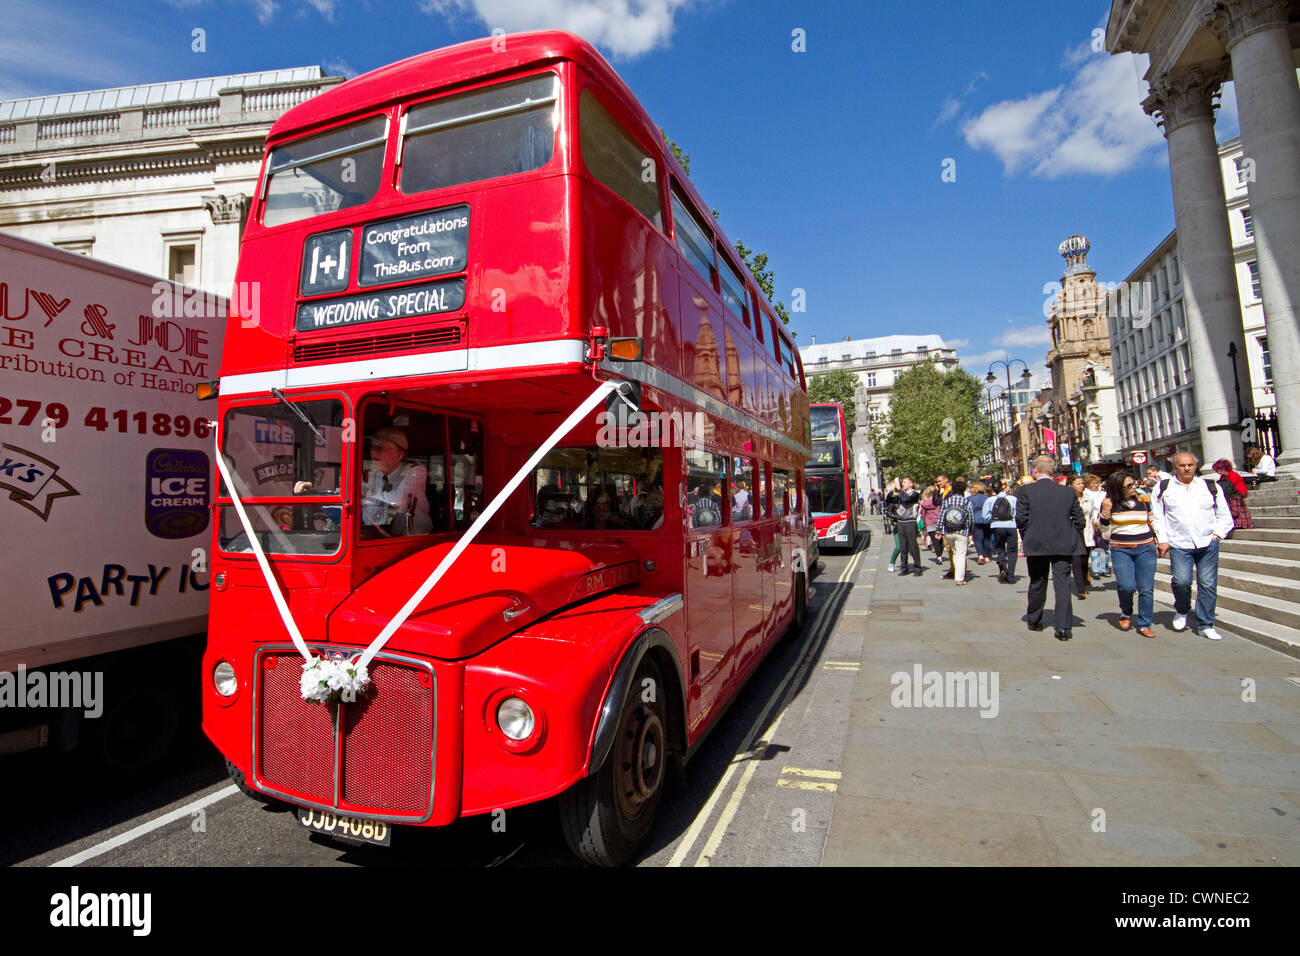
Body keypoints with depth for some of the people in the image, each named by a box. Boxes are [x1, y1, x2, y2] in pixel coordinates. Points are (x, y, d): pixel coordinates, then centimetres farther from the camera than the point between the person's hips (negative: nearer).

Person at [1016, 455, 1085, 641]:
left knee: (1037, 584, 13)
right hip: (1064, 546, 1)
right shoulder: (1068, 492, 2)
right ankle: (1063, 627, -3)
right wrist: (1071, 539, 16)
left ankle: (1034, 620, 27)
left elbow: (1021, 518, -9)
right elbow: (1079, 519, 4)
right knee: (1062, 584, 2)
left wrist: (1026, 538, 6)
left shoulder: (1026, 491, -6)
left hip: (1036, 545, -1)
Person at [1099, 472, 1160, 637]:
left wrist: (1159, 540, 13)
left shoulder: (1144, 500, 5)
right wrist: (1105, 512, -17)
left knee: (1146, 588, 0)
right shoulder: (1109, 503, -3)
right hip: (1120, 550, -2)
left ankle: (1144, 625, 10)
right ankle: (1126, 613, 16)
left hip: (1145, 548, 2)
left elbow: (1152, 523, 18)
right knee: (1126, 586, -14)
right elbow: (1104, 529, -1)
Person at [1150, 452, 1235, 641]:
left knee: (1208, 584, 1)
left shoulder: (1211, 487, 11)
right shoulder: (1163, 488, 8)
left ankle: (1206, 625, 12)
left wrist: (1217, 534, 2)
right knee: (1181, 581, -14)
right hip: (1179, 545, -2)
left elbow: (1225, 516, 16)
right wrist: (1163, 540, 1)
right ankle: (1182, 611, 15)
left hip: (1208, 544, 2)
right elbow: (1157, 517, 9)